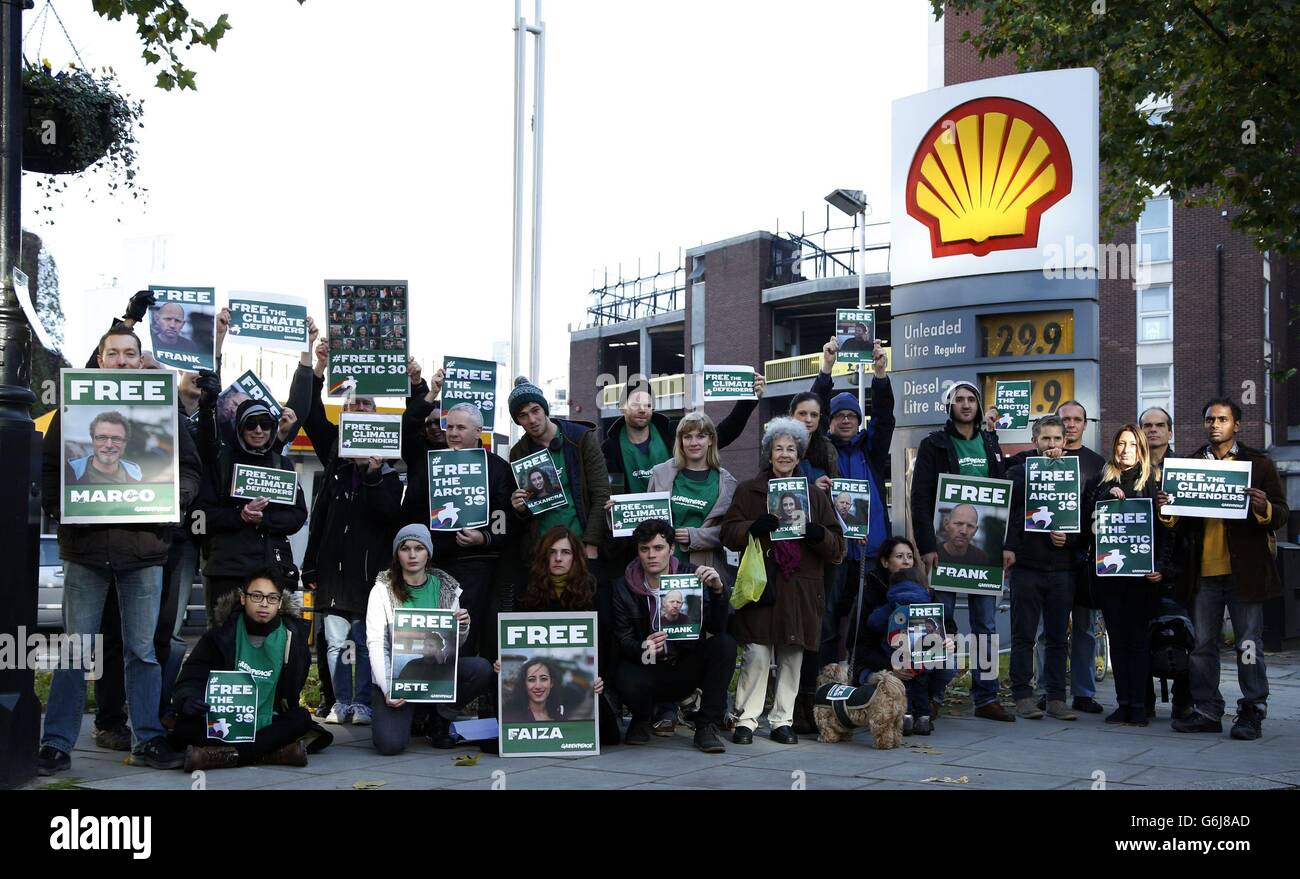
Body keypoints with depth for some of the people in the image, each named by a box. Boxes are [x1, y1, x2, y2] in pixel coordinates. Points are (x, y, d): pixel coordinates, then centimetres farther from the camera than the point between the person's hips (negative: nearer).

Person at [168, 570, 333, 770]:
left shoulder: (292, 636, 3)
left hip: (266, 724, 1)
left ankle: (223, 755, -40)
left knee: (301, 718, -29)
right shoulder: (223, 634, 1)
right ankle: (276, 751, -39)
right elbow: (190, 678, -5)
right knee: (186, 726, -30)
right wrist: (188, 699, -26)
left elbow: (291, 694, 9)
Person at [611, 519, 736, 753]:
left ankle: (707, 727, -14)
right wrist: (643, 649, -31)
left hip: (687, 669, 1)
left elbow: (717, 627, -12)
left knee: (725, 644, -25)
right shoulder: (624, 587, -4)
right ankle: (642, 718, 4)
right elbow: (623, 639, -8)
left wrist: (718, 590, -30)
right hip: (648, 670, -1)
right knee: (628, 681, -35)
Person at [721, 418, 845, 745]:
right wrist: (755, 528, -18)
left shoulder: (815, 495, 15)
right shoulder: (748, 491, 10)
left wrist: (819, 534, -12)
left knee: (792, 658, 5)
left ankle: (782, 720, 14)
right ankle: (747, 719, 0)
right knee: (757, 656, -8)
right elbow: (729, 533, 2)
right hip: (761, 586, -2)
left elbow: (837, 546, 11)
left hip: (800, 590, 2)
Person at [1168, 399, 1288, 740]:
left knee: (1249, 643, 0)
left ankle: (1252, 712, 8)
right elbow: (1179, 521, 15)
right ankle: (1208, 711, 15)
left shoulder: (1258, 463, 5)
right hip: (1202, 571, 3)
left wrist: (1264, 508, -20)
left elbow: (1281, 516, 2)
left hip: (1244, 570, -3)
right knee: (1202, 644, 7)